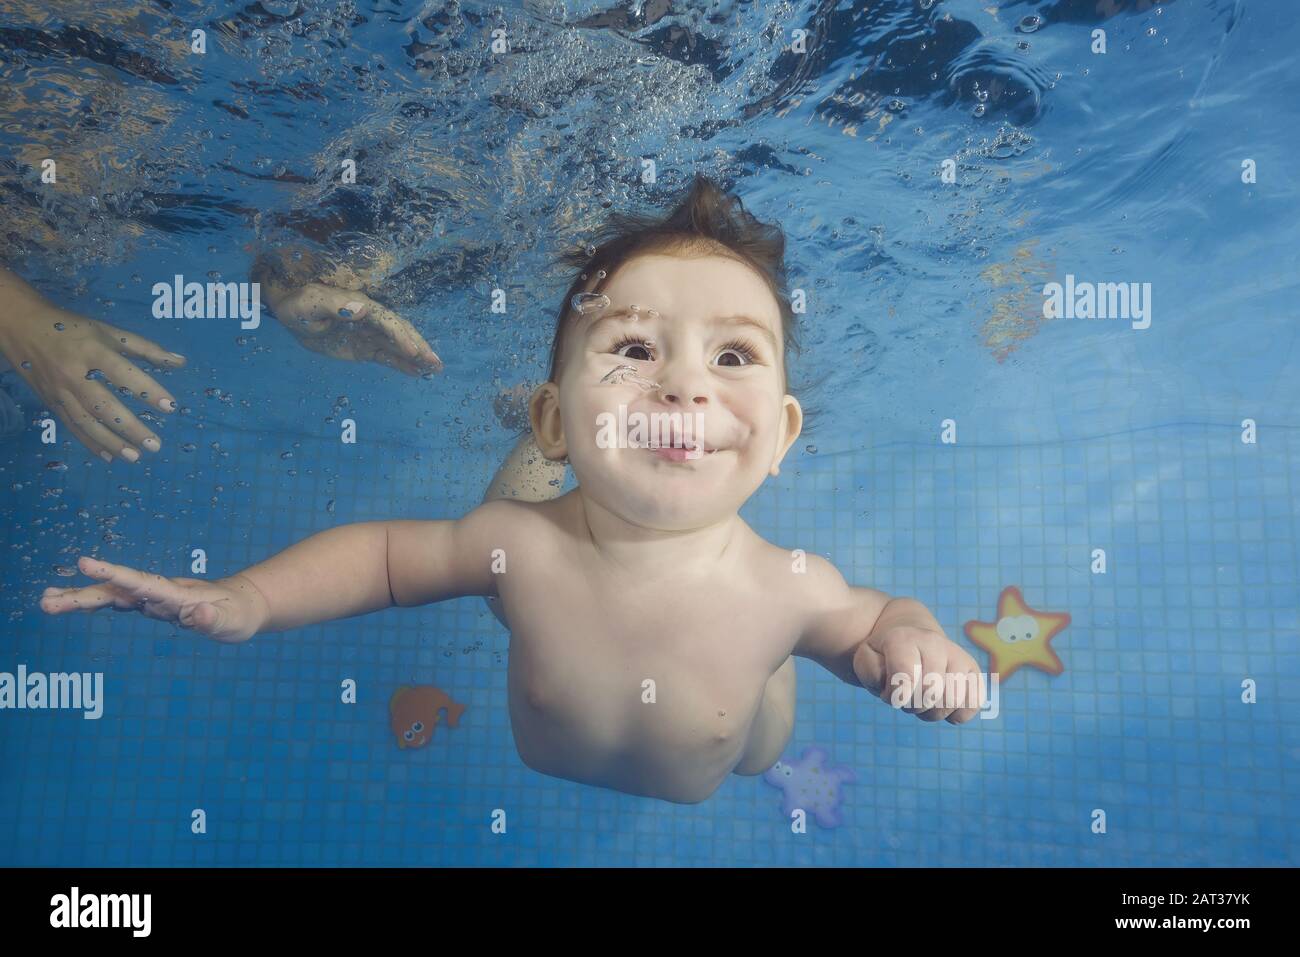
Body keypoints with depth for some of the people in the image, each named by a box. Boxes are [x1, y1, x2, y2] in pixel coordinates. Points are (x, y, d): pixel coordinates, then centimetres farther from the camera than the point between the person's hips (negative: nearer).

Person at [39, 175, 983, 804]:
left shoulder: (790, 590, -39)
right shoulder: (524, 548, -38)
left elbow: (872, 620, -16)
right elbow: (386, 553, -19)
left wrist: (912, 641, -39)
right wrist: (248, 597, -33)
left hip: (723, 804, 0)